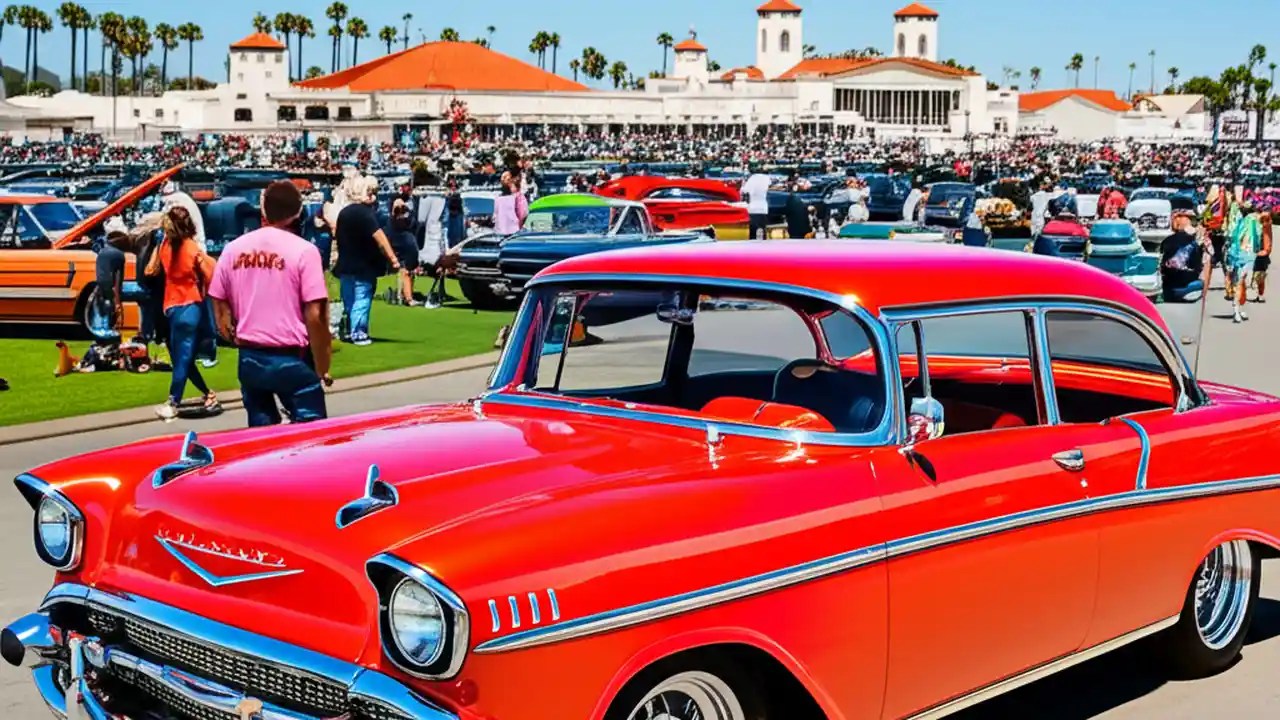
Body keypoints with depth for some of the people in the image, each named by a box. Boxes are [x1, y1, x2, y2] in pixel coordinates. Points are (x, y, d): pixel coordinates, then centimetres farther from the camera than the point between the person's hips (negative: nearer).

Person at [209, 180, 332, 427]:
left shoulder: (233, 248, 4)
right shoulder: (304, 250, -9)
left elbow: (220, 308, 7)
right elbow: (315, 316, -13)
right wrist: (322, 369, -4)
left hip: (249, 359, 5)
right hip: (293, 359, -5)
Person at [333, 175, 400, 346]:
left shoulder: (344, 212, 9)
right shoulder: (366, 212, -17)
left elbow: (336, 235, 20)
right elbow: (379, 237, -26)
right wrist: (392, 258, -30)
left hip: (345, 264, 8)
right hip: (364, 266, -8)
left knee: (349, 299, 16)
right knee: (362, 299, -4)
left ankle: (349, 331, 23)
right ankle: (359, 334, -4)